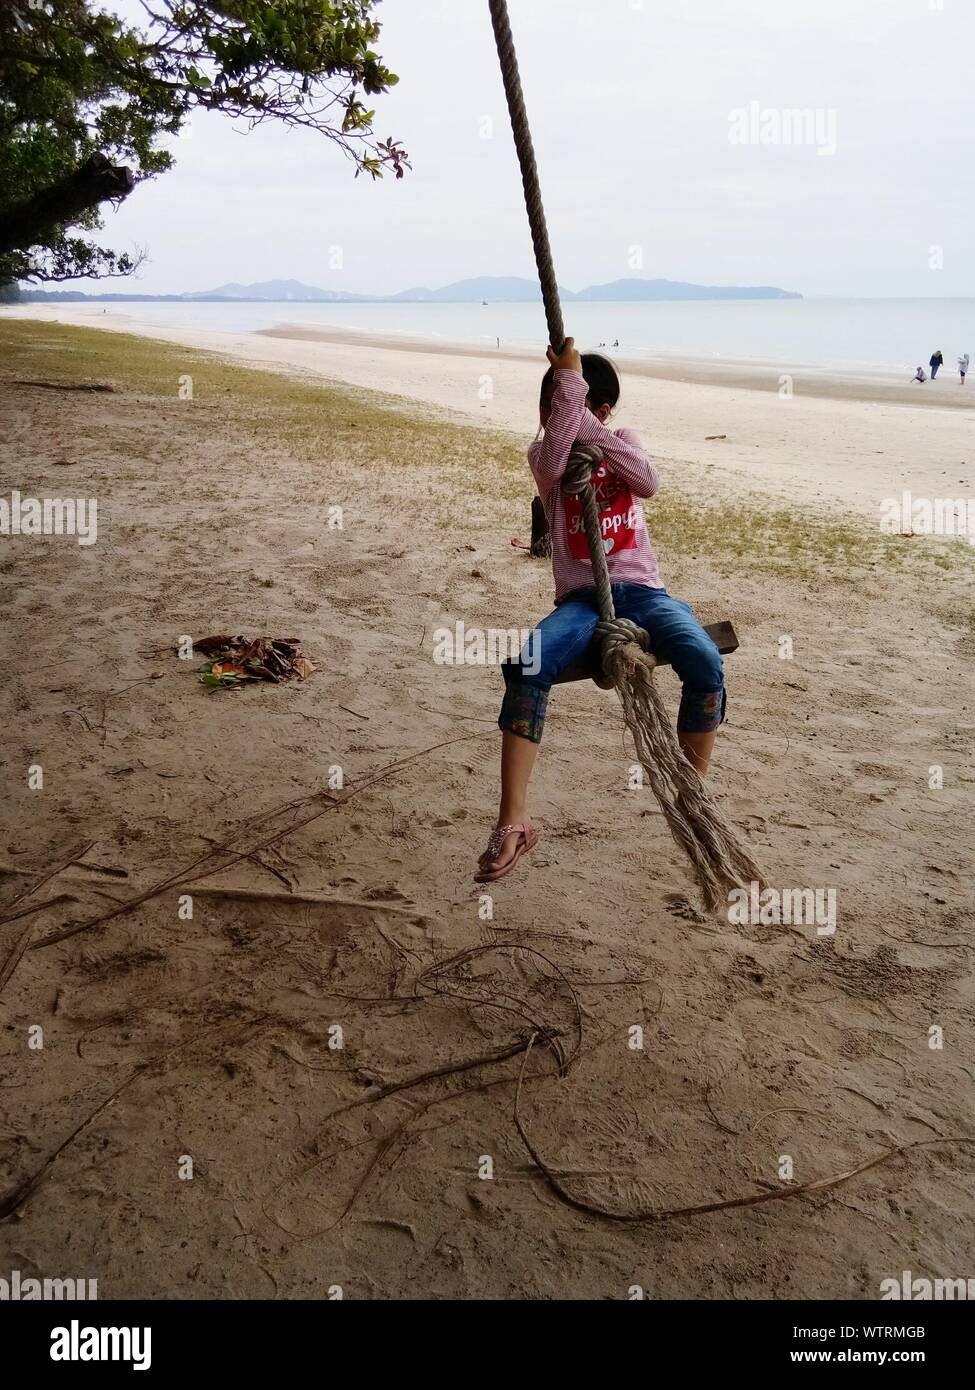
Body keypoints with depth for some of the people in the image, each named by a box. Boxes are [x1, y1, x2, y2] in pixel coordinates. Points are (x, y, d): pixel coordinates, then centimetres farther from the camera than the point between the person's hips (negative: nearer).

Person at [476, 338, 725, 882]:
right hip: (581, 597, -1)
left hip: (642, 590, 1)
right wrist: (567, 376, -17)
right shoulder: (544, 454, 8)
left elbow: (648, 483, -9)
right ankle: (513, 822, -29)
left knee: (706, 663, -28)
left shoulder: (623, 441, 14)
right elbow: (553, 462, -19)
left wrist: (590, 428, -13)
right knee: (525, 668, -33)